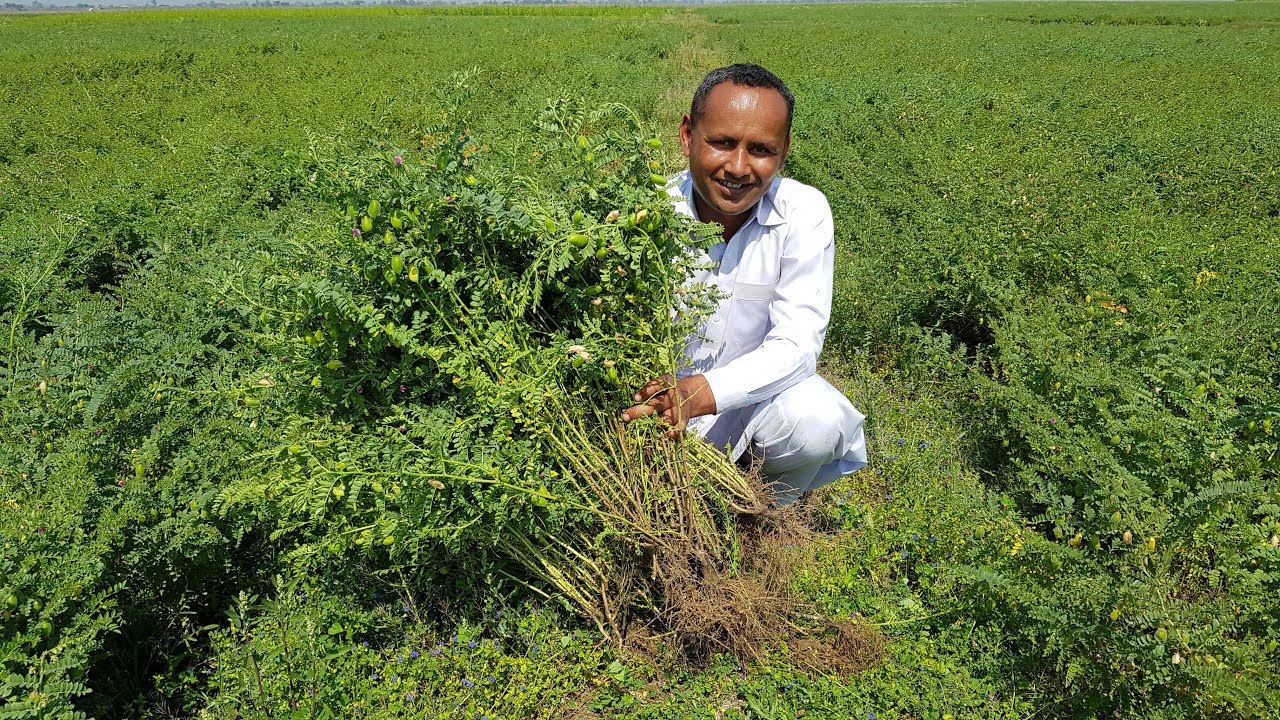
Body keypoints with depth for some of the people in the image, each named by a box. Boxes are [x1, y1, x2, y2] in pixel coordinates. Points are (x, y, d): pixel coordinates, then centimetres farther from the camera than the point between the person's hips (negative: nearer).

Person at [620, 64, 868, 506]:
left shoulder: (804, 213, -15)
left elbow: (797, 343, -22)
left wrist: (700, 394, -40)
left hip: (758, 389, 1)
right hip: (660, 394, 0)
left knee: (817, 417, -31)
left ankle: (775, 509, 3)